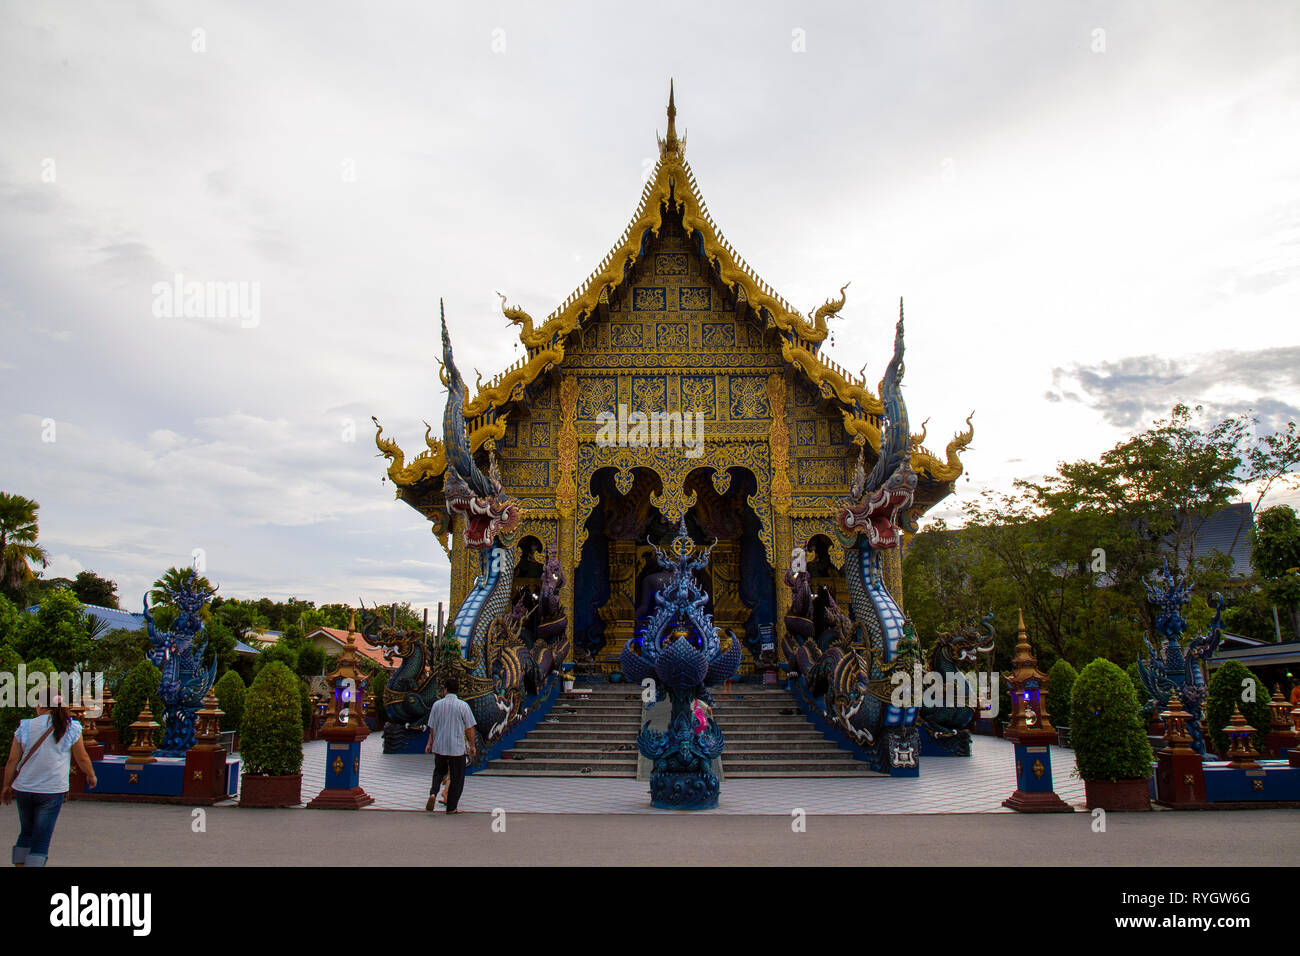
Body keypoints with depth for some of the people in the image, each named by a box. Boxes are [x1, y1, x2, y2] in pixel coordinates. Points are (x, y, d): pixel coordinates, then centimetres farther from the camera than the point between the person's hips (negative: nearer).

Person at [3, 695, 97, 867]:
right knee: (41, 840, 1)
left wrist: (7, 786, 15)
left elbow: (12, 761, 3)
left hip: (23, 789, 3)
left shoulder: (25, 727, 0)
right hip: (52, 791, -2)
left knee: (26, 833, 20)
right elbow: (82, 758, 5)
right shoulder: (70, 729, -4)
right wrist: (91, 776, 22)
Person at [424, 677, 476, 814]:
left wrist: (430, 743, 20)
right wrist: (472, 746, 6)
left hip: (439, 746, 3)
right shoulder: (463, 706, -8)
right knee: (457, 778, 9)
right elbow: (469, 728, -5)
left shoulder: (437, 705, -1)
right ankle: (451, 807, 10)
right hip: (457, 748, -3)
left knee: (439, 771, 22)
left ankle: (433, 793, -3)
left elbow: (432, 727, 6)